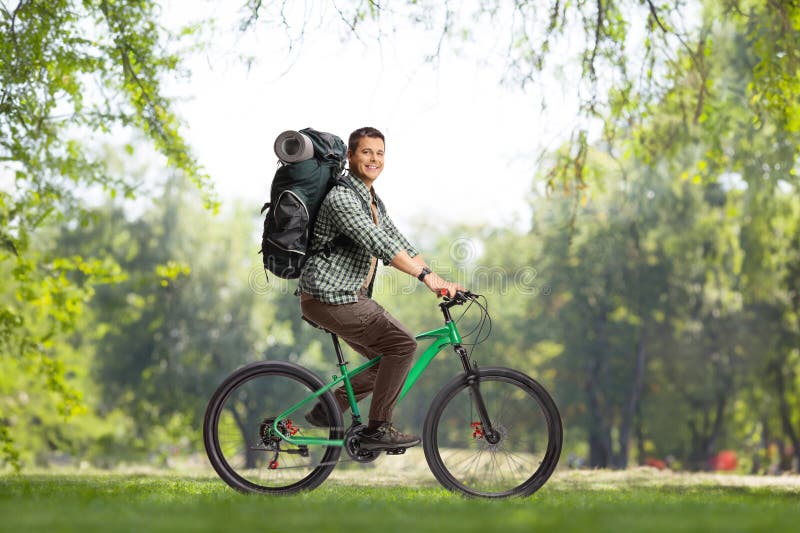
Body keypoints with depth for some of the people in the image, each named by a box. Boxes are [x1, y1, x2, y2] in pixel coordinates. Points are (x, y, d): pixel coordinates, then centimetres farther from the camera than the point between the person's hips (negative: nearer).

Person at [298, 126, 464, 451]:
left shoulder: (374, 202, 16)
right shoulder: (342, 198, -16)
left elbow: (399, 243, 15)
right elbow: (378, 243, -27)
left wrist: (439, 281, 3)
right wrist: (425, 275, -33)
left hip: (353, 296, 10)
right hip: (330, 298, -10)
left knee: (391, 359, 9)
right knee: (402, 343, -17)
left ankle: (327, 408, 16)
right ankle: (377, 430, -10)